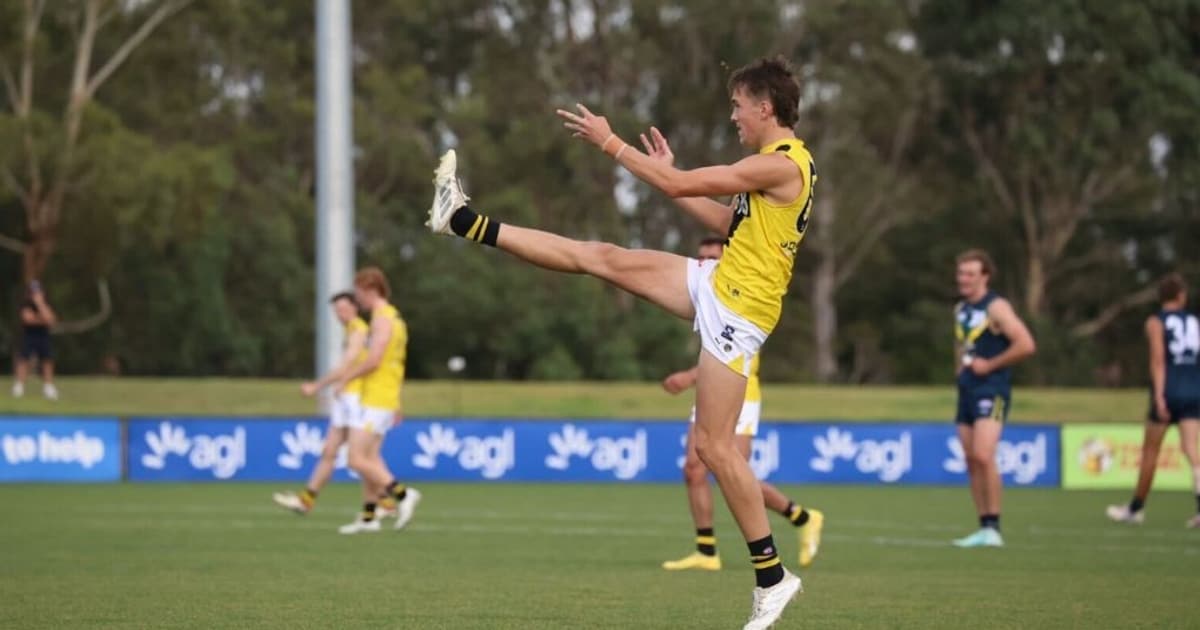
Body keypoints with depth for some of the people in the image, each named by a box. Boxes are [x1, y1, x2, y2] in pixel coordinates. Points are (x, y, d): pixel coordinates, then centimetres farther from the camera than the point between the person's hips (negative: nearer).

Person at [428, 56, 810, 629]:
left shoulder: (782, 165, -19)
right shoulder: (775, 164, 12)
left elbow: (677, 185, -17)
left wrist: (610, 143, -8)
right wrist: (669, 174, 21)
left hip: (738, 308, -9)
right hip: (718, 284, 9)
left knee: (713, 446, -10)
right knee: (602, 258, 7)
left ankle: (772, 578, -3)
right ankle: (466, 223, 12)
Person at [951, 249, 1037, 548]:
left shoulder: (996, 308, -11)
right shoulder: (960, 309, 14)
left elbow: (1026, 345, -19)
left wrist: (989, 365, -14)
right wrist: (960, 369, 15)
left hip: (992, 391, -8)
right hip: (967, 390, 8)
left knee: (983, 455, -19)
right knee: (971, 461, 5)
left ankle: (993, 528, -15)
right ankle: (984, 529, 10)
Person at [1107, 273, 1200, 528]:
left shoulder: (1156, 322, -2)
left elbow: (1158, 360, -13)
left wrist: (1159, 395, -20)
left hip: (1169, 391, -3)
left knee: (1150, 450, 10)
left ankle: (1136, 508, 23)